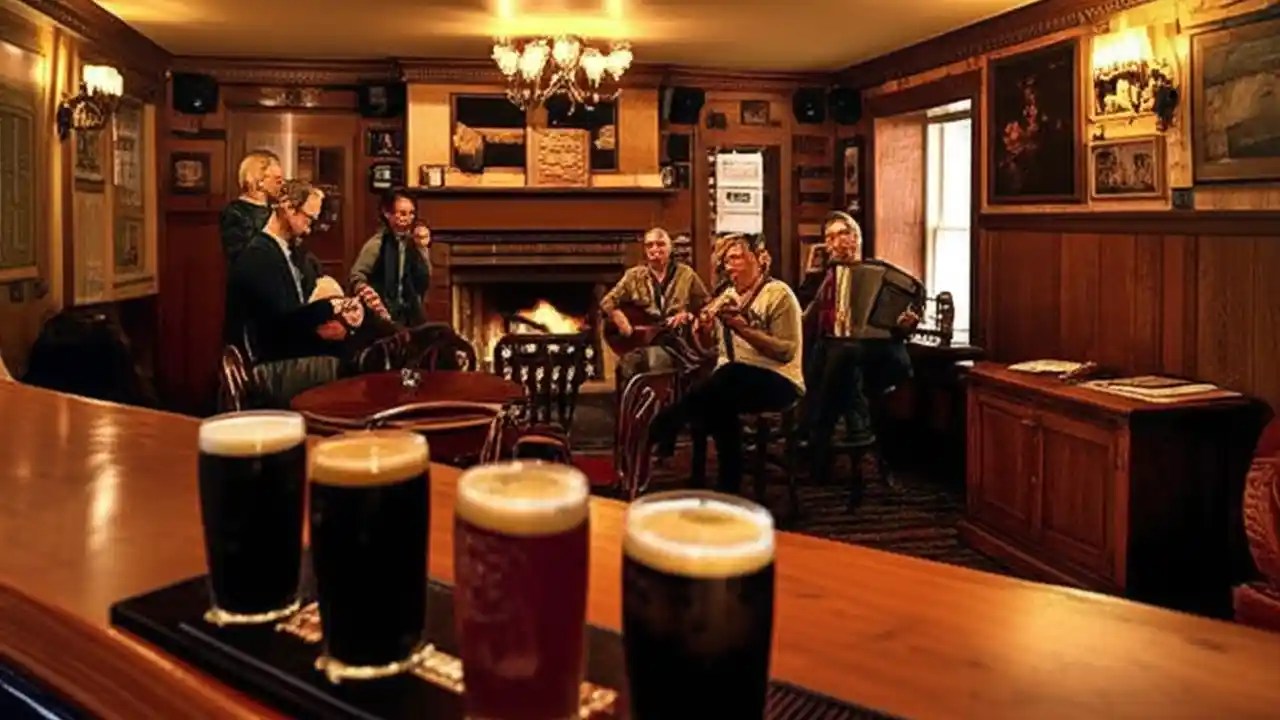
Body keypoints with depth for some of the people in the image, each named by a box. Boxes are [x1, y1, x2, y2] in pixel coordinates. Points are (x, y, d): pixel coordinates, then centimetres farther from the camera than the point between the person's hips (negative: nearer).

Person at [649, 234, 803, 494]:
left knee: (730, 376, -35)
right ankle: (728, 489, -17)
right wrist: (703, 326, -5)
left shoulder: (778, 294, -5)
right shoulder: (728, 296, 16)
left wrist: (743, 328, -22)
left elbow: (786, 352, -15)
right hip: (732, 380, 6)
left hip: (775, 380, -5)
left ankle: (658, 433, -25)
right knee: (718, 406, -29)